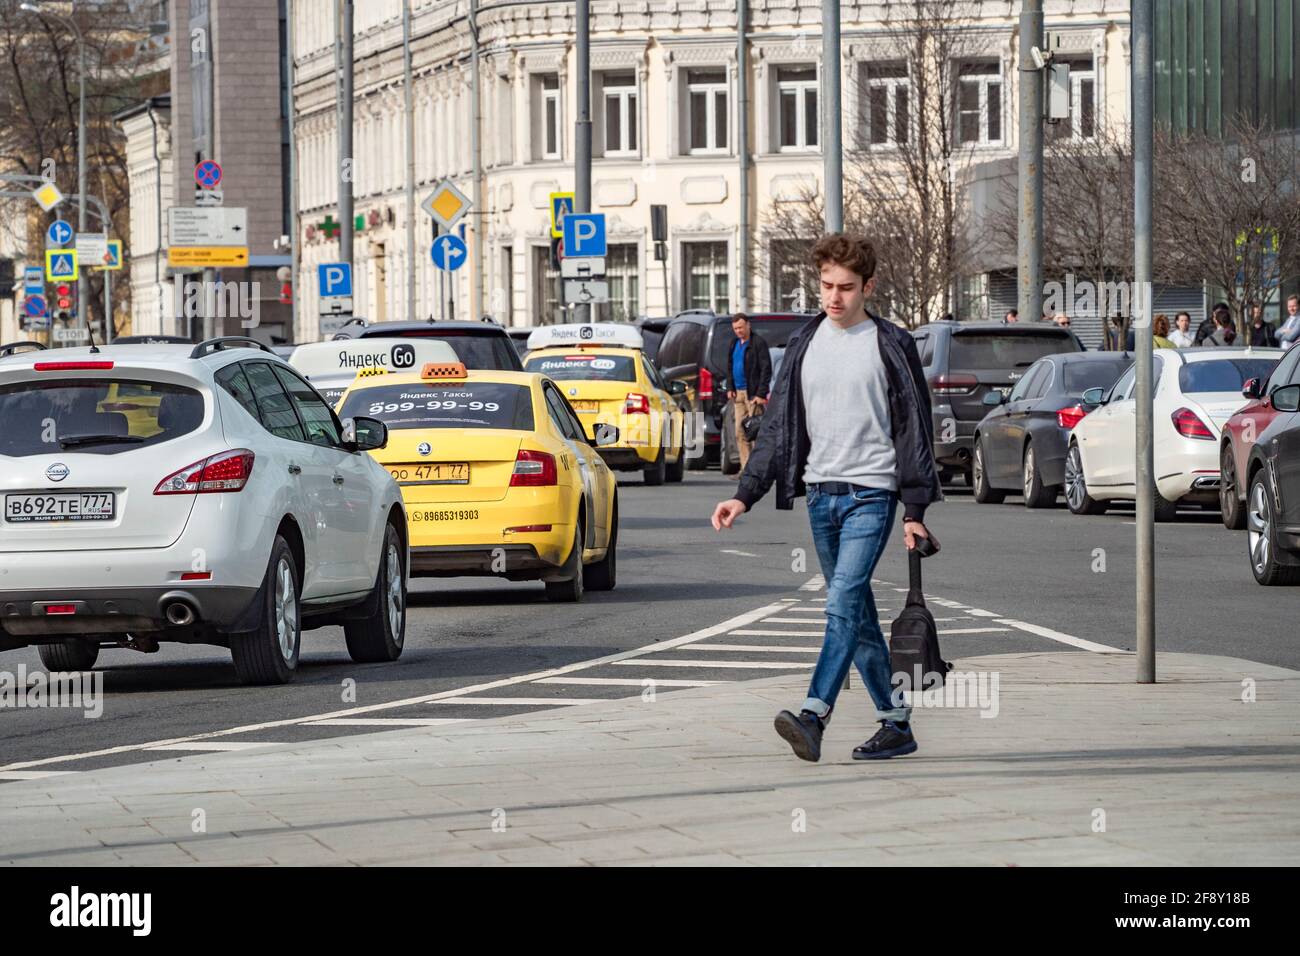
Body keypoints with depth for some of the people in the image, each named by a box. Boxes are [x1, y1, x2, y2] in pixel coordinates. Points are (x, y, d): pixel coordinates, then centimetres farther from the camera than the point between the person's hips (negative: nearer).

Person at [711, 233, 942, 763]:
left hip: (871, 494, -6)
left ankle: (812, 718, -30)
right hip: (821, 494, 6)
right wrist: (745, 495, 4)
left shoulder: (892, 346, -2)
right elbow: (779, 427, 13)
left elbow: (914, 430, -1)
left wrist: (915, 511, -6)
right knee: (857, 617, 7)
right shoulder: (804, 345, 11)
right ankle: (896, 724, 14)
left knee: (844, 605, -19)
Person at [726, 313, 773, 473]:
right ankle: (745, 467, 8)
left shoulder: (758, 343, -7)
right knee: (740, 432, 5)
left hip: (753, 394, -8)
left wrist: (761, 394, -16)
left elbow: (766, 370, -11)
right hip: (738, 394, 8)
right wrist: (730, 388, 12)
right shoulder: (735, 344, 17)